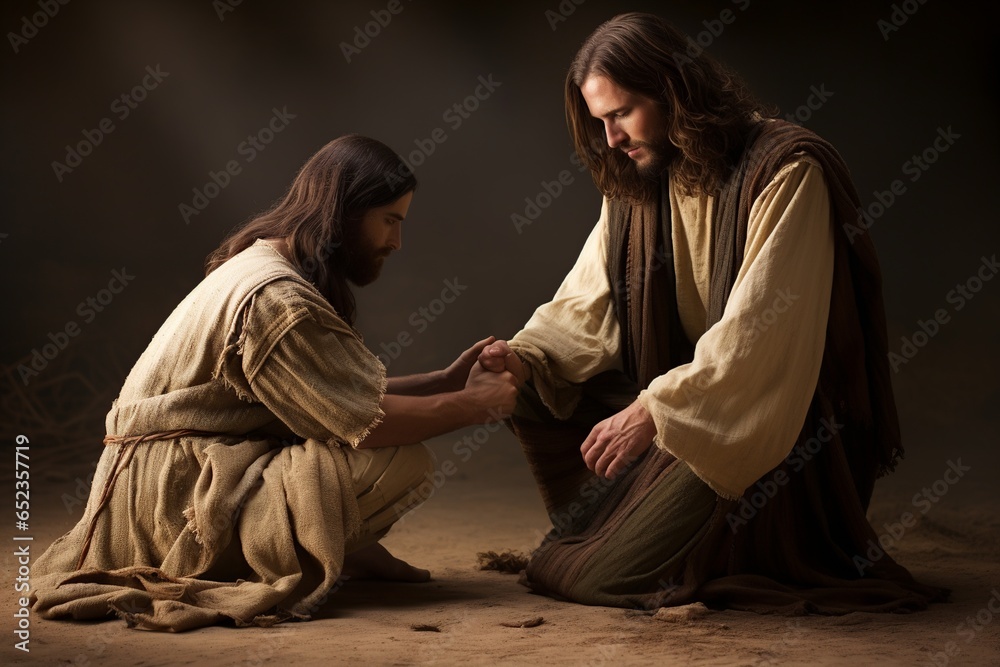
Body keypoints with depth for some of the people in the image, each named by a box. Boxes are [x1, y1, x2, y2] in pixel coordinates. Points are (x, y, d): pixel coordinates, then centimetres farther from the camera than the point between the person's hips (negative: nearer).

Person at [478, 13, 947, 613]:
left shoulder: (788, 172, -20)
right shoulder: (636, 186, 5)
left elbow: (757, 330, -28)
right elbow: (585, 309, 4)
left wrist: (653, 411, -34)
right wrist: (525, 357, -16)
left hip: (775, 438, -8)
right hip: (688, 412, 8)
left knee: (593, 579, -21)